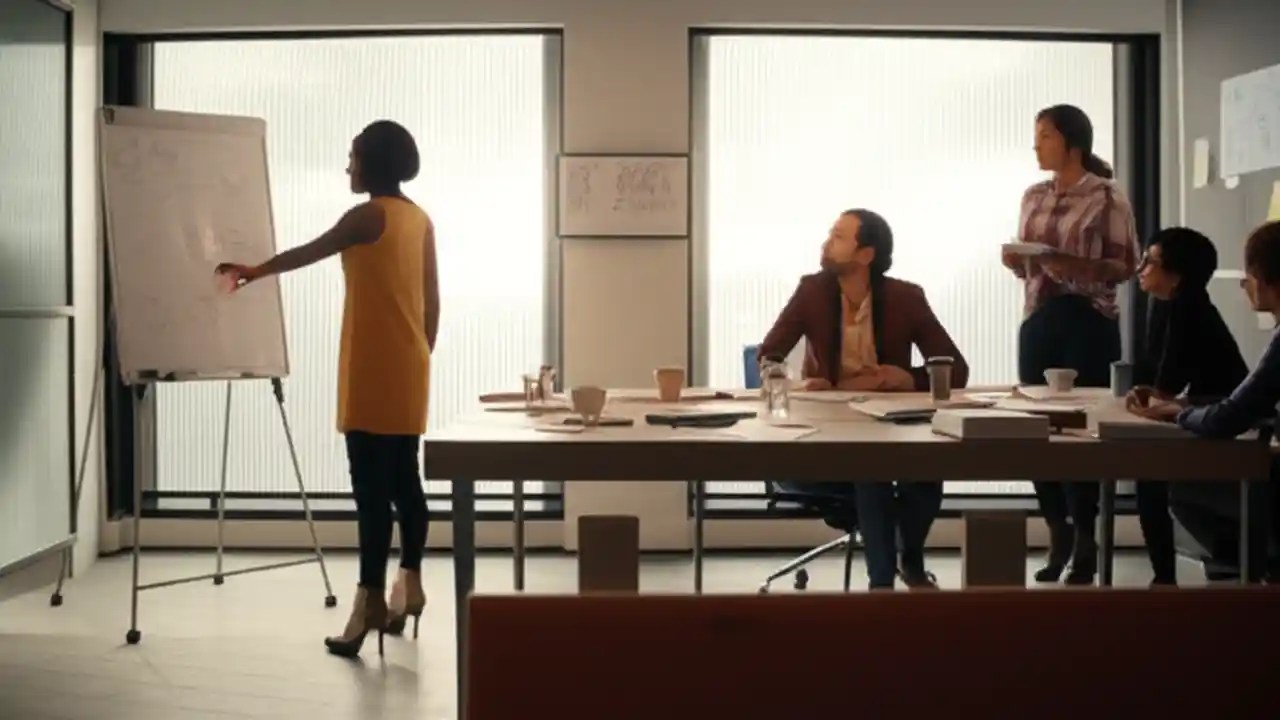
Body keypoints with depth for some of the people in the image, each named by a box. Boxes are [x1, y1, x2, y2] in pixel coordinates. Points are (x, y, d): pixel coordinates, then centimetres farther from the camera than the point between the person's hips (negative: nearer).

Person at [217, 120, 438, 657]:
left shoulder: (368, 216, -9)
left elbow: (307, 254, 4)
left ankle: (371, 599, -7)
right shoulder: (419, 219, 13)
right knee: (403, 479, 12)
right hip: (409, 368, 8)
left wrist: (253, 272, 20)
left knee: (371, 484, -8)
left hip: (373, 368, -8)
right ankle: (409, 583, 17)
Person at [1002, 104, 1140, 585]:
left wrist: (1074, 263, -22)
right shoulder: (1033, 197, 12)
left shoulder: (1106, 196, -5)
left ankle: (1084, 543, 10)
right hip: (1037, 320, 6)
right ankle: (1058, 537, 18)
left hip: (1087, 322, -5)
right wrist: (1014, 261, -3)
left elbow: (1126, 266, -8)